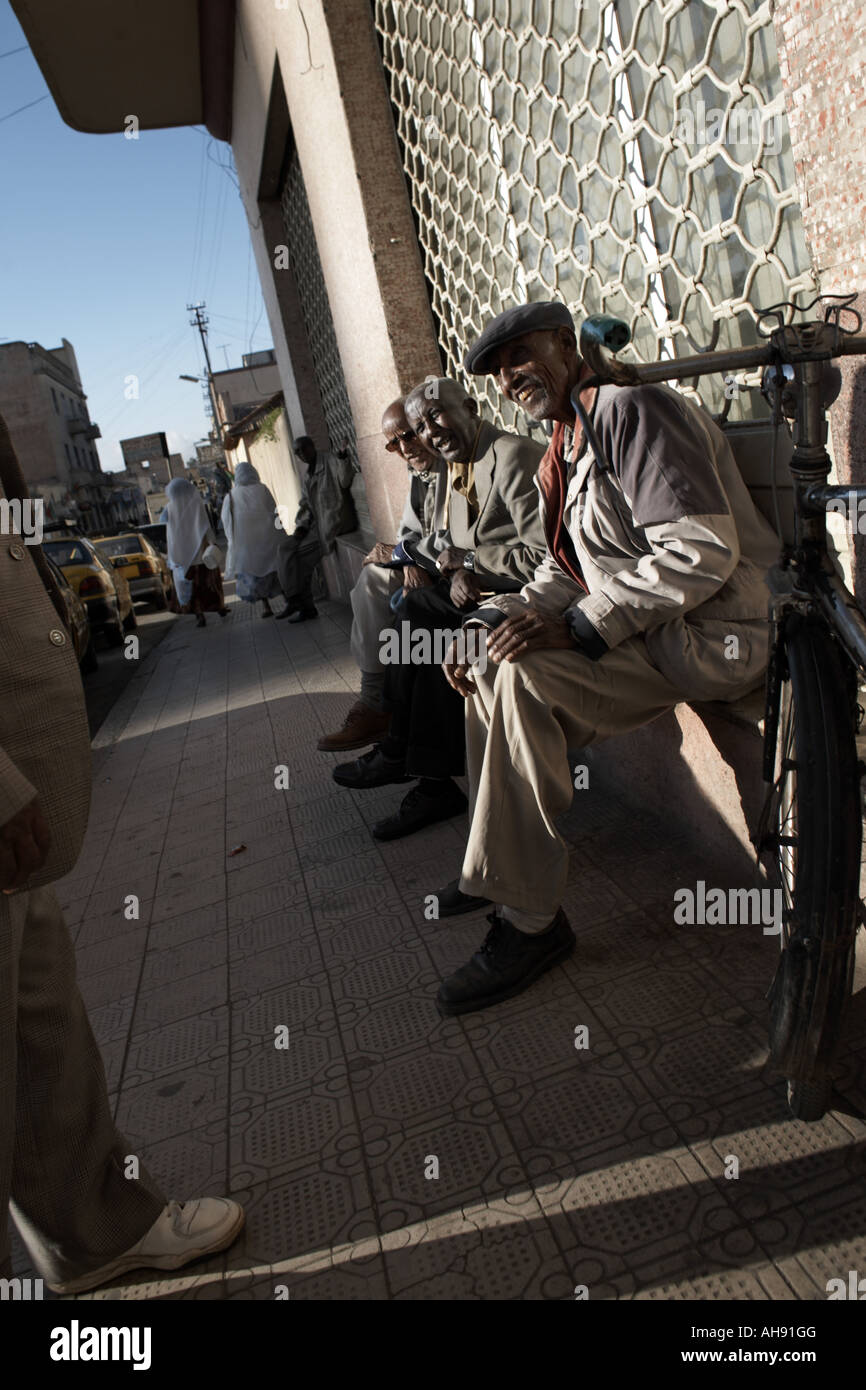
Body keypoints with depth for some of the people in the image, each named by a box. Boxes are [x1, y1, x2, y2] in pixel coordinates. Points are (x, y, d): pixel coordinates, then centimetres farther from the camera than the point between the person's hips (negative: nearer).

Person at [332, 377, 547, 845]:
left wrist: (466, 560, -16)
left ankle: (400, 751, -8)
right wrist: (458, 572, -6)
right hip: (481, 587, 9)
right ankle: (434, 784, -9)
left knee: (416, 612, -22)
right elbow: (452, 545, 17)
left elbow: (543, 556, -24)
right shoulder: (459, 465, 14)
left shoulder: (513, 457, -16)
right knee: (425, 627, -13)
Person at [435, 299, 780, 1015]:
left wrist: (576, 627, -25)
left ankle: (531, 920, -15)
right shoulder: (562, 457, 16)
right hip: (647, 631, 10)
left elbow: (704, 550, -24)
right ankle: (501, 871, 11)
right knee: (490, 657, 5)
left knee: (521, 674, -26)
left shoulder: (631, 408, -13)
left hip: (714, 634, -10)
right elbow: (563, 573, 16)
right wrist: (496, 620, -3)